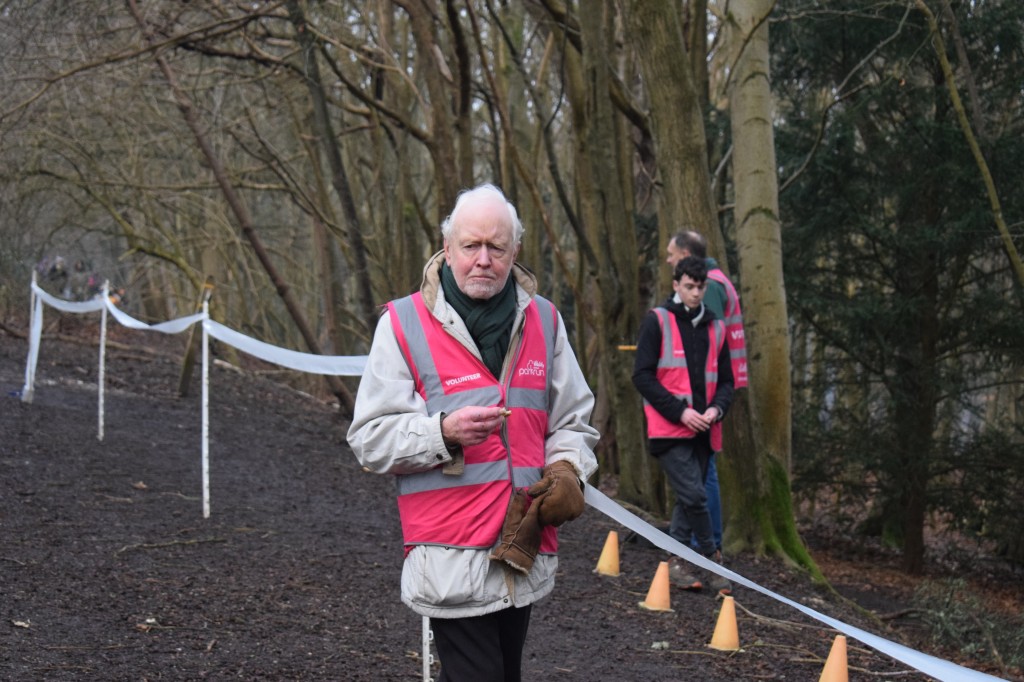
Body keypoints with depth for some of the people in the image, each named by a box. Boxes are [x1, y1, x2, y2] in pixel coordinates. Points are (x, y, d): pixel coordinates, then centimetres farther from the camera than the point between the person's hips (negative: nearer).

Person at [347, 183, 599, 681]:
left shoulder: (543, 321, 9)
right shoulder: (405, 323, -4)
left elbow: (573, 419, 16)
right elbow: (370, 439, -6)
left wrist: (567, 469, -4)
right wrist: (444, 432, -21)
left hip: (526, 552, 5)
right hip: (451, 558, -5)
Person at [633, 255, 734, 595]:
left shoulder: (715, 327, 14)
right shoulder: (657, 321, -1)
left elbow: (726, 379, 17)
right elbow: (642, 375, -6)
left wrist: (717, 407, -5)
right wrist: (679, 411, -14)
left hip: (703, 431, 5)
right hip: (669, 428, -5)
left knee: (689, 496, 9)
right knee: (694, 495, -13)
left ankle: (676, 561, 19)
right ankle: (712, 558, 1)